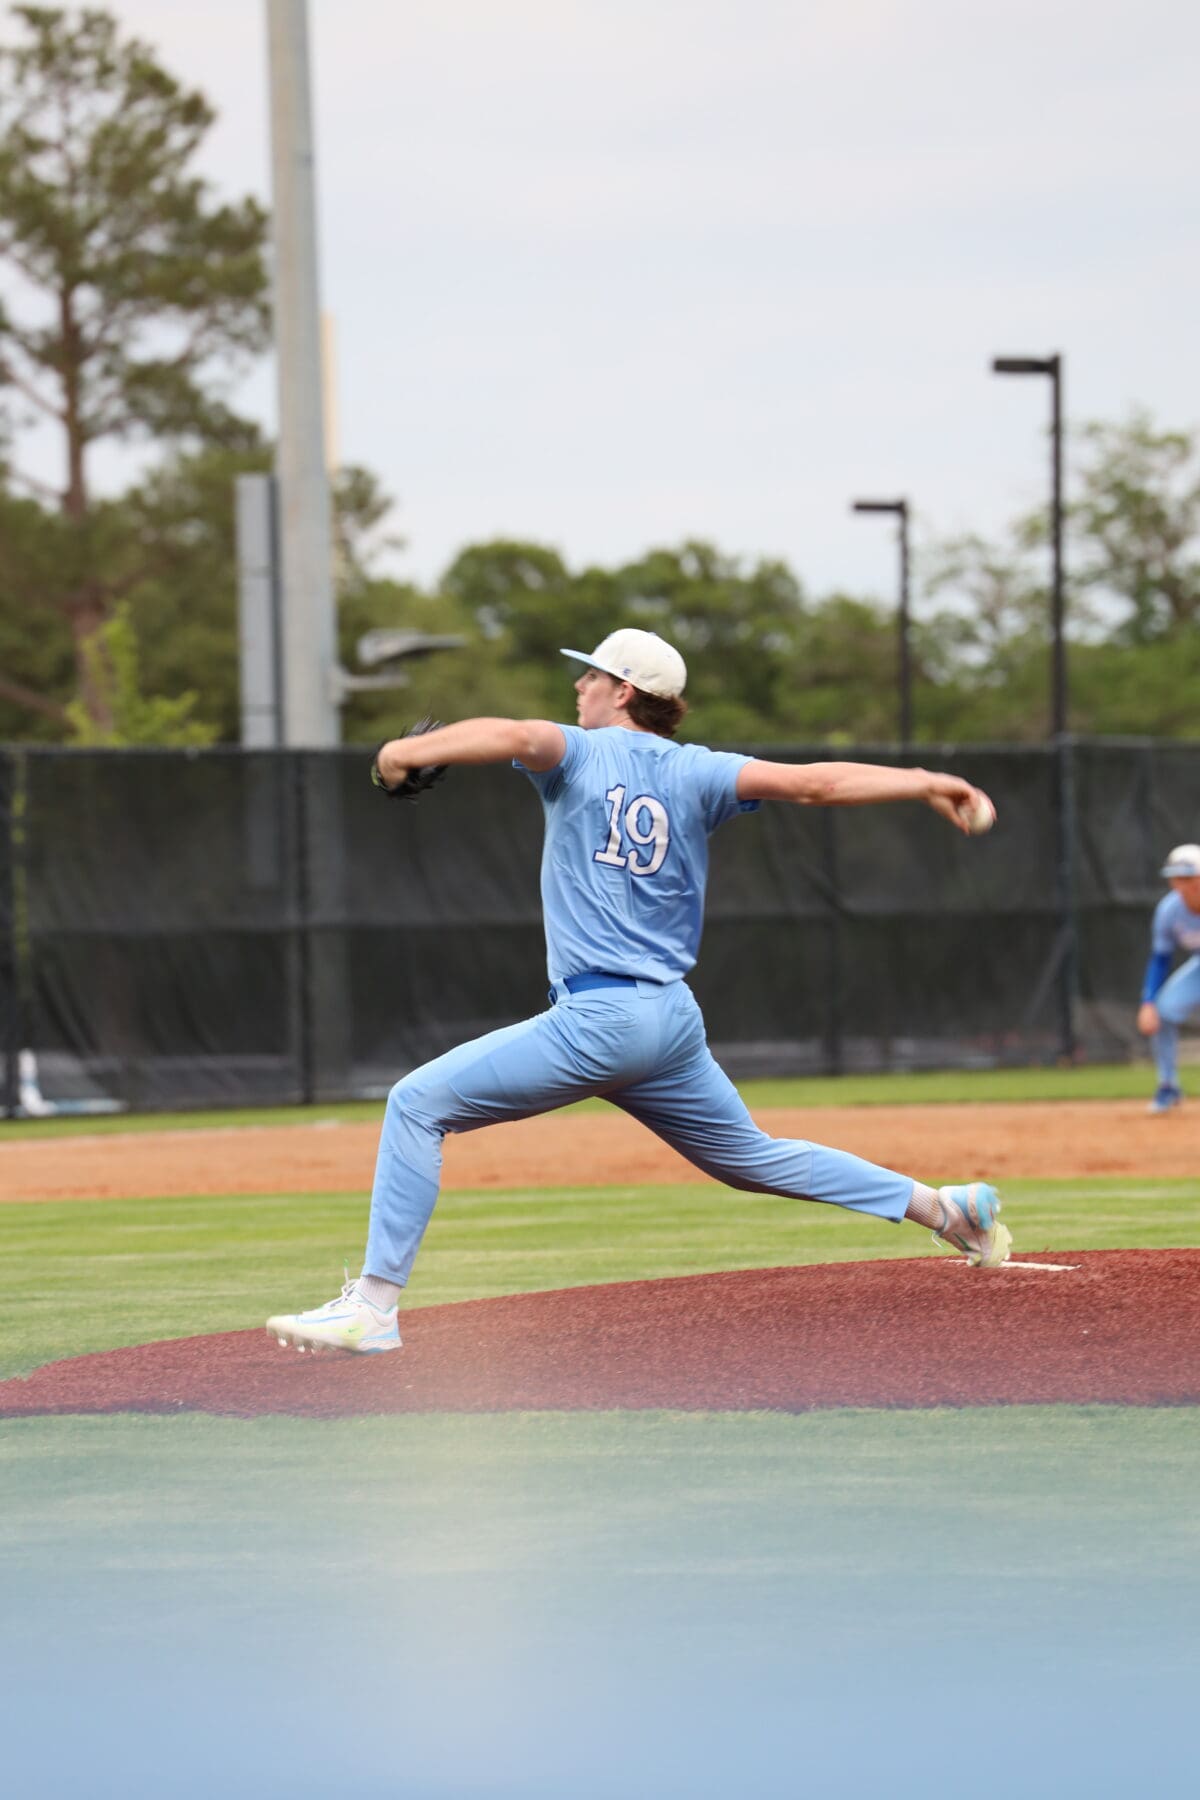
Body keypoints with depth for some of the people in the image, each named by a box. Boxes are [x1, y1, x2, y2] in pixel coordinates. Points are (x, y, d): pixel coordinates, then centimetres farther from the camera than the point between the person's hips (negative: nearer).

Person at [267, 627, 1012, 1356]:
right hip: (676, 1019, 7)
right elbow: (811, 783, 0)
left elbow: (515, 736, -22)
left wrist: (411, 750, -31)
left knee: (418, 1103, -4)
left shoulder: (580, 753, 0)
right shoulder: (694, 772, 11)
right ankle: (945, 1206, 25)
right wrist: (922, 782, 0)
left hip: (597, 1018, -7)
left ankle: (375, 1307, -13)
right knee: (752, 1156, 25)